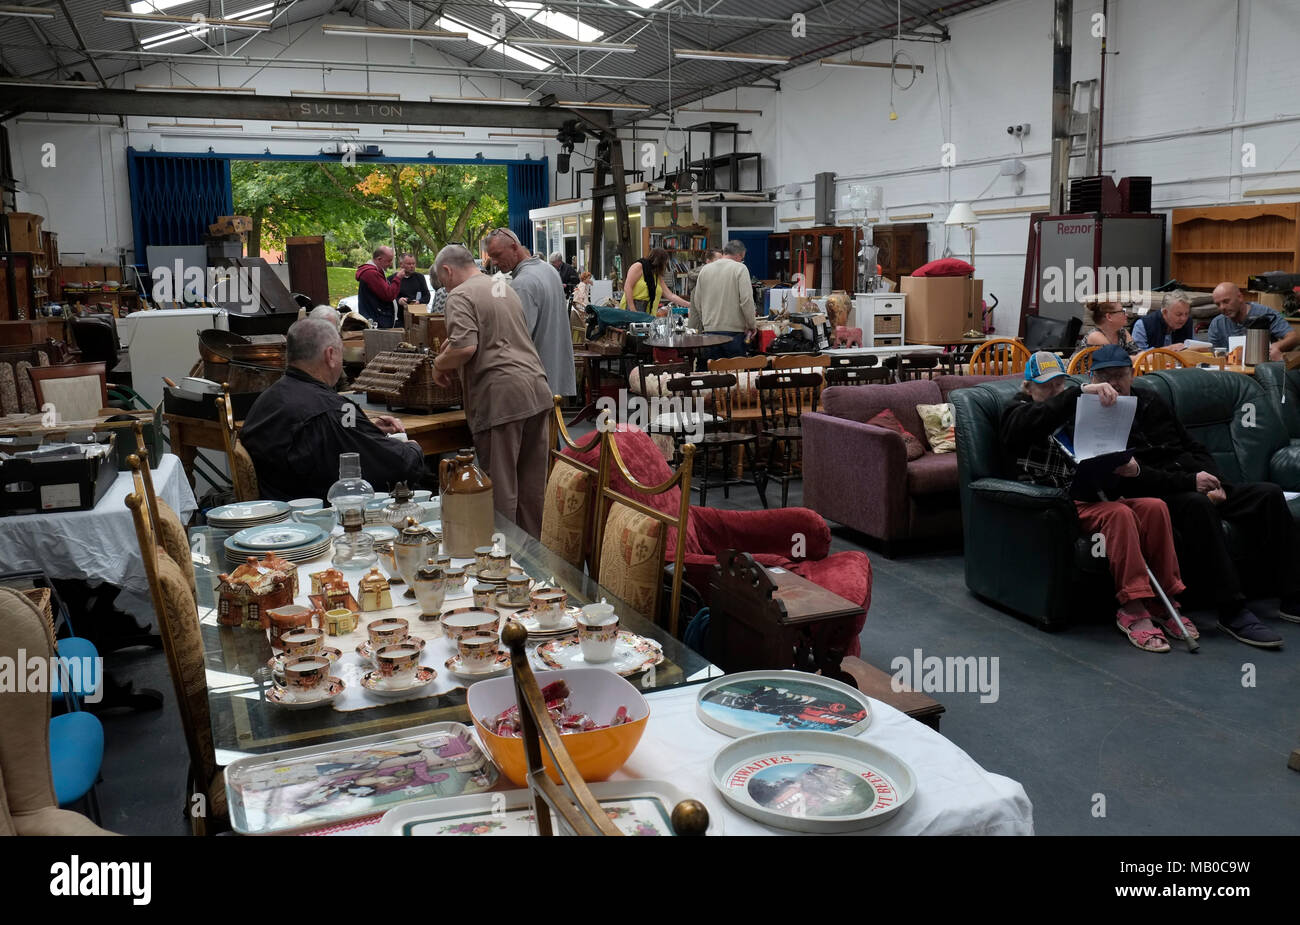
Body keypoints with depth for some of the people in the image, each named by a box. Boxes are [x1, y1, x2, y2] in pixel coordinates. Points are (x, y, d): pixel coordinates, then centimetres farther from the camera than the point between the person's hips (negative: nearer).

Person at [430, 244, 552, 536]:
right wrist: (450, 348, 31)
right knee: (532, 483, 14)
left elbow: (465, 348, -18)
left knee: (501, 487, 0)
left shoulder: (460, 296, -5)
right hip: (537, 389, 8)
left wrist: (439, 365, 0)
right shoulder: (504, 288, 21)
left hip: (501, 396, -8)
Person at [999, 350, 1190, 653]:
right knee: (1118, 514, -32)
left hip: (1086, 494, 7)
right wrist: (1083, 391, -33)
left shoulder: (1073, 412, 28)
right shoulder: (1017, 414, 7)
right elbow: (1044, 417, -19)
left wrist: (1126, 466, -4)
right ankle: (1132, 609, -32)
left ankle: (1162, 600, -16)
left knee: (1155, 507, -19)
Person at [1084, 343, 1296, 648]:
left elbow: (1194, 448, 19)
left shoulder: (1151, 402, 18)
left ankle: (1292, 598, -10)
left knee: (1268, 494, -11)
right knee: (1197, 505, -37)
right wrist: (1189, 482, -21)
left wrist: (1214, 482, -1)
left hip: (1197, 486, 7)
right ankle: (1232, 611, -35)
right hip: (1156, 497, -7)